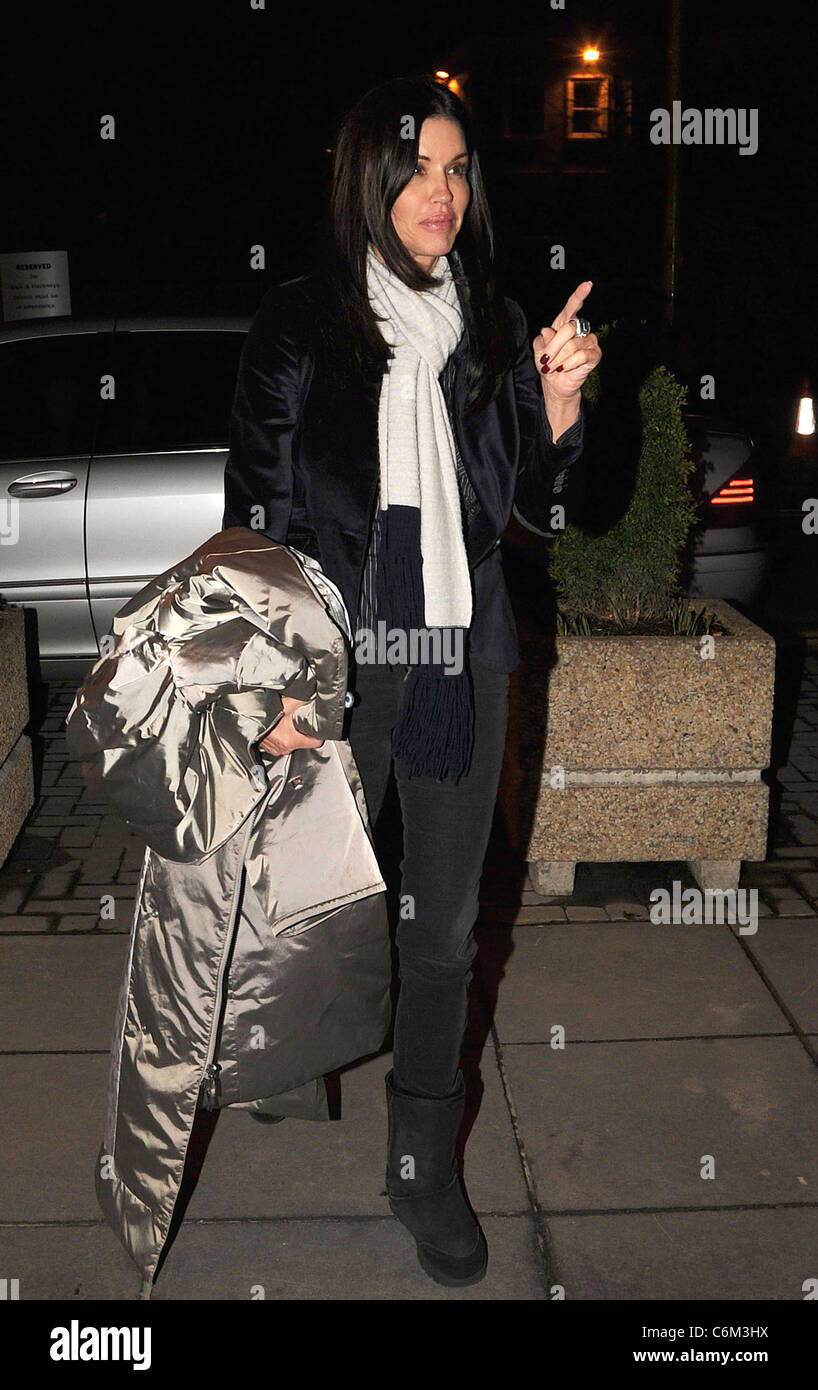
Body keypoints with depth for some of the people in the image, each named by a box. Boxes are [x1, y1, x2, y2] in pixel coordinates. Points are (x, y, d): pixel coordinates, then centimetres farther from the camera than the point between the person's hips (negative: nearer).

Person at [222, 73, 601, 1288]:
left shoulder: (494, 324, 8)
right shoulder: (301, 323, -2)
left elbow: (545, 507, 10)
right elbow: (259, 515, -3)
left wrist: (561, 402, -8)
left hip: (464, 658, 3)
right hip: (339, 654, -3)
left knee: (445, 923, 10)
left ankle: (425, 1164, 26)